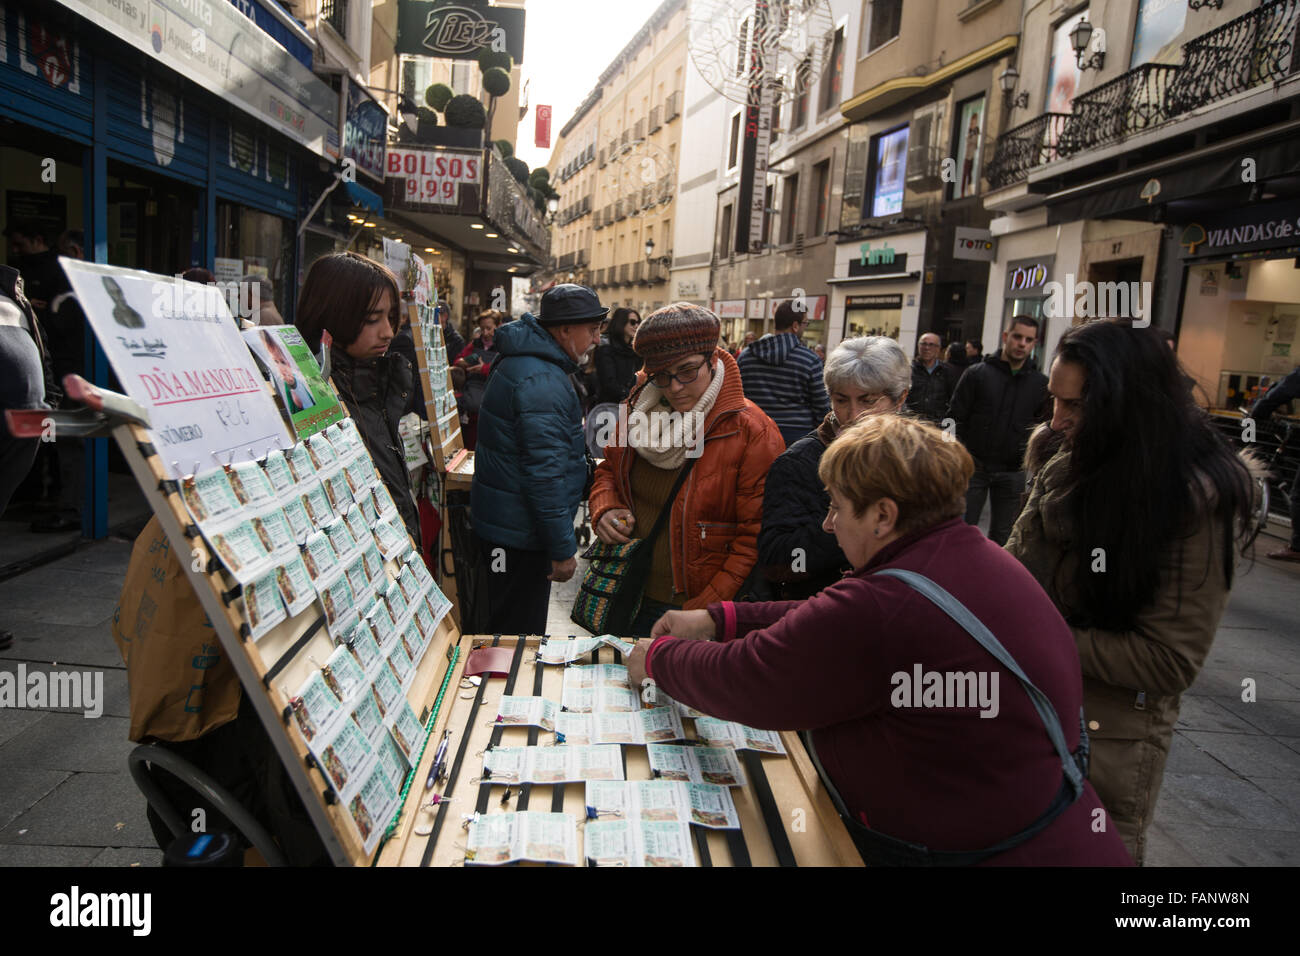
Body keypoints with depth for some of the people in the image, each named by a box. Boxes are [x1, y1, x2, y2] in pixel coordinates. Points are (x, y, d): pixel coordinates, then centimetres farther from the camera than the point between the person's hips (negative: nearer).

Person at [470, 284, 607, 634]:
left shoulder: (518, 361, 11)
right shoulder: (542, 382, -24)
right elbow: (545, 472, -27)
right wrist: (563, 549, -22)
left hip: (497, 522, 11)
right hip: (520, 533, -11)